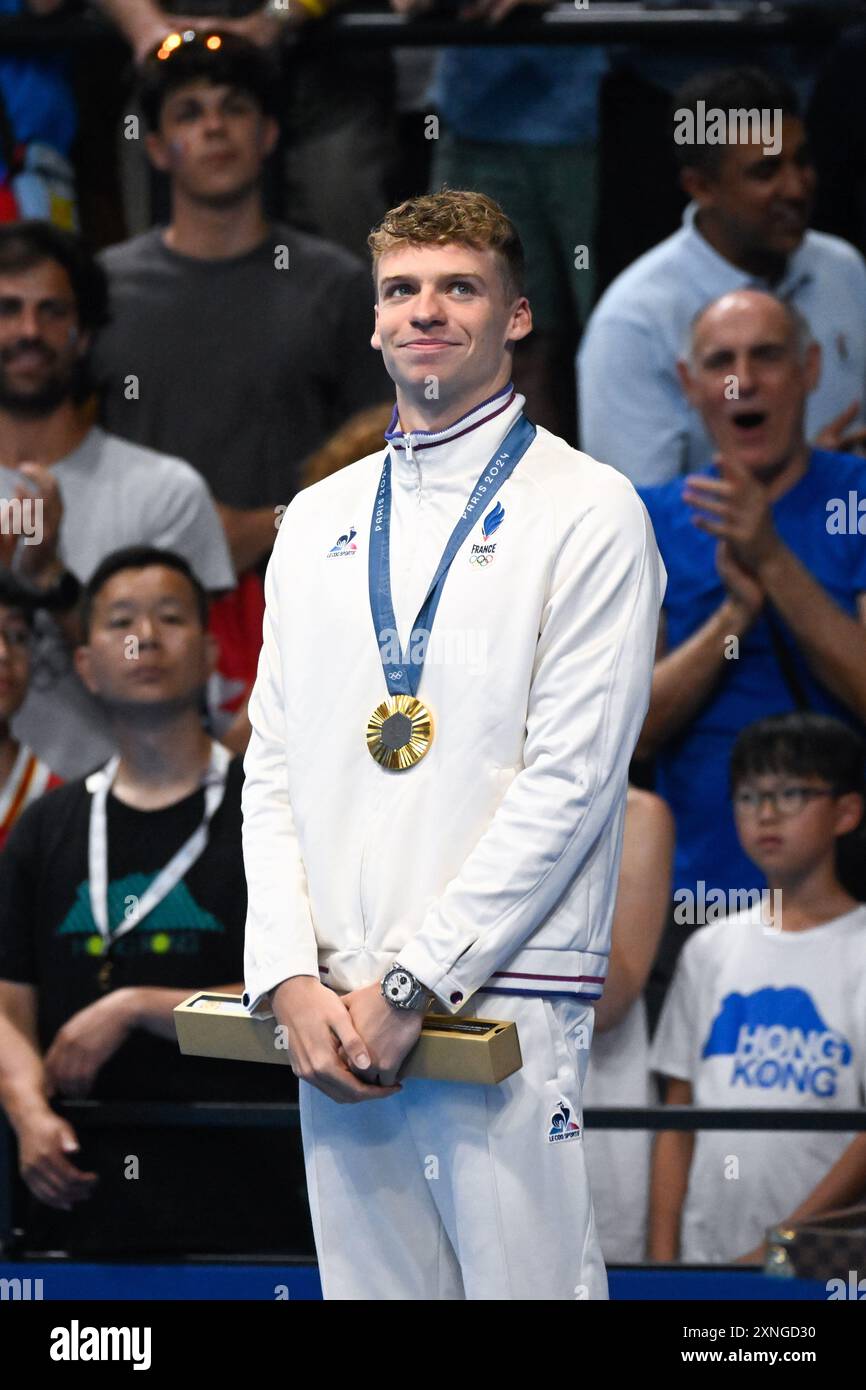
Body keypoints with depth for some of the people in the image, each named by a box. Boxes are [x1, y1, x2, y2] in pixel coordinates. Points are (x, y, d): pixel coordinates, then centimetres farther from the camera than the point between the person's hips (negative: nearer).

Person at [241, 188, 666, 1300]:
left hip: (500, 1000, -5)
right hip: (334, 1009, 5)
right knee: (368, 1287, 7)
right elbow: (273, 769, 13)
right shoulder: (319, 520, 17)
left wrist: (409, 985, -13)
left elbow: (570, 780, -9)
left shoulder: (589, 512, -1)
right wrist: (290, 979, -2)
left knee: (523, 1281, -8)